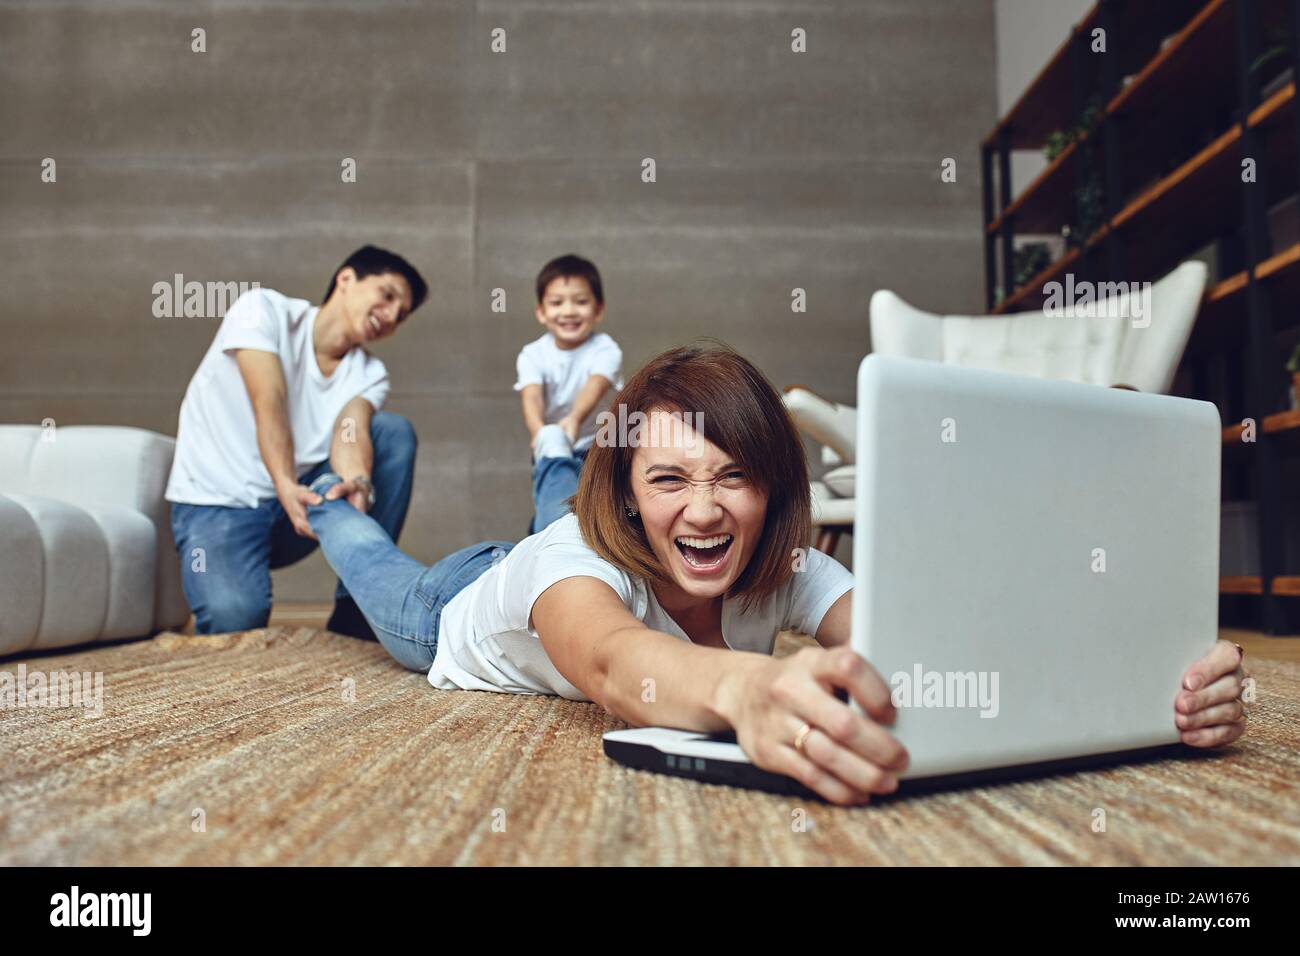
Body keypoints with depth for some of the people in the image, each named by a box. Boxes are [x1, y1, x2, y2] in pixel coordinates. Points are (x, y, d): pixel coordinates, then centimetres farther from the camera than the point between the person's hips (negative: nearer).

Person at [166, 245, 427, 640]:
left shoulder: (369, 373, 5)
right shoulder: (264, 309, -6)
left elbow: (351, 432, -17)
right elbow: (269, 405, -22)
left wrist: (357, 482, -40)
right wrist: (285, 486, -39)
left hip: (303, 502, 5)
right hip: (218, 504, -5)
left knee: (395, 431, -16)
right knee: (235, 616, -34)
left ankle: (356, 609, -13)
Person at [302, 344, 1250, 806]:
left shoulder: (786, 569, -39)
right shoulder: (581, 555, -49)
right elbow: (611, 660, -72)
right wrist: (748, 690, -95)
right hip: (458, 614, -3)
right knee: (398, 593, 30)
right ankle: (334, 503, 57)